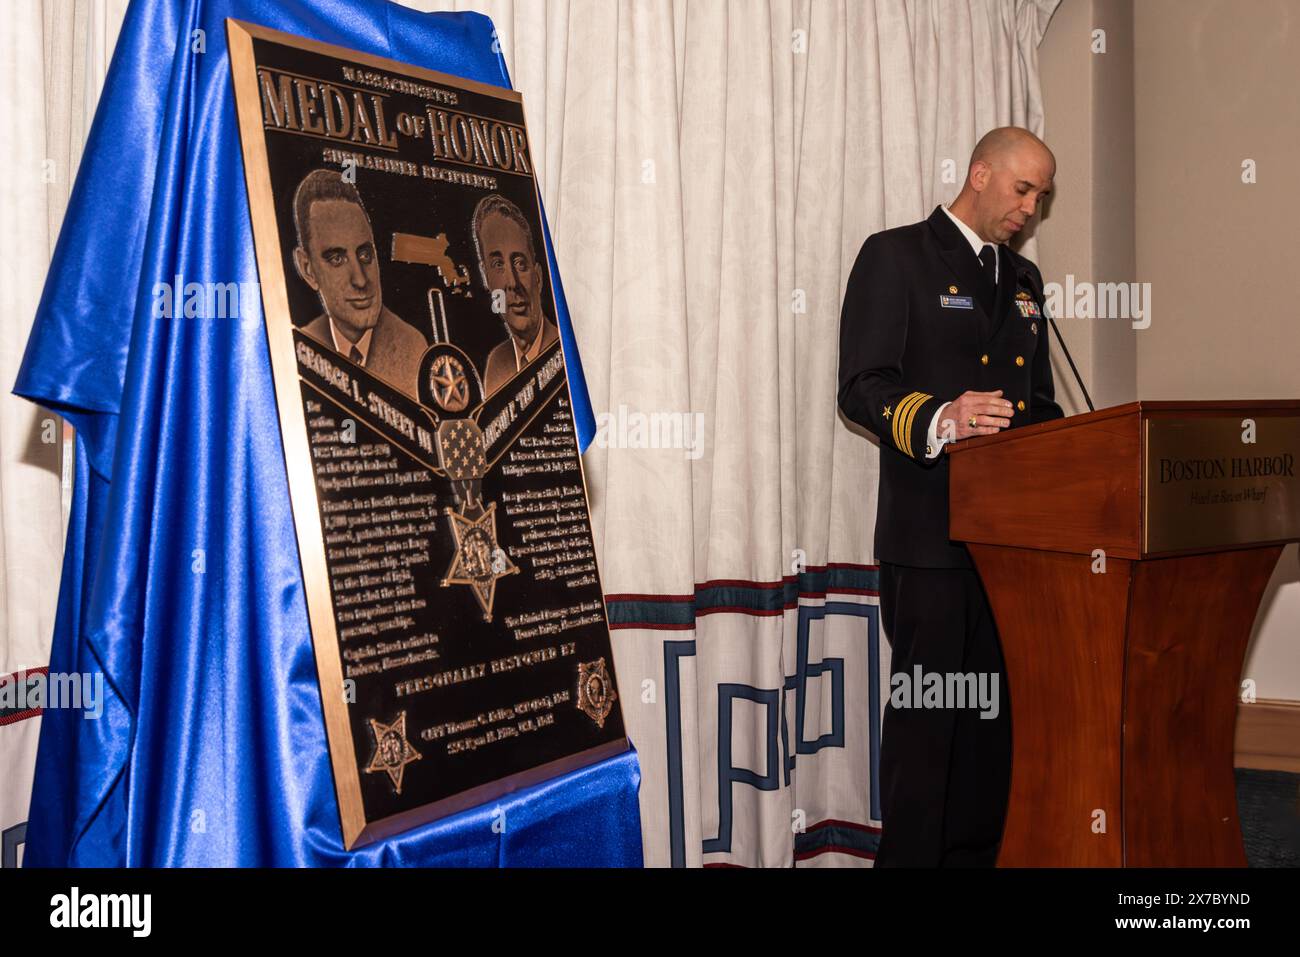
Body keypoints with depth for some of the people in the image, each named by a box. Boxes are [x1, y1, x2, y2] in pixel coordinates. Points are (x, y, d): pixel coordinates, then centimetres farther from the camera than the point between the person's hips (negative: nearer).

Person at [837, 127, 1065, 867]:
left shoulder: (1024, 278, 20)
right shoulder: (896, 257, -3)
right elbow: (861, 388, -12)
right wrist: (939, 420, -29)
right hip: (932, 532, -7)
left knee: (999, 706, 10)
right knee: (927, 712, -2)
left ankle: (977, 851, 20)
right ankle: (910, 855, 8)